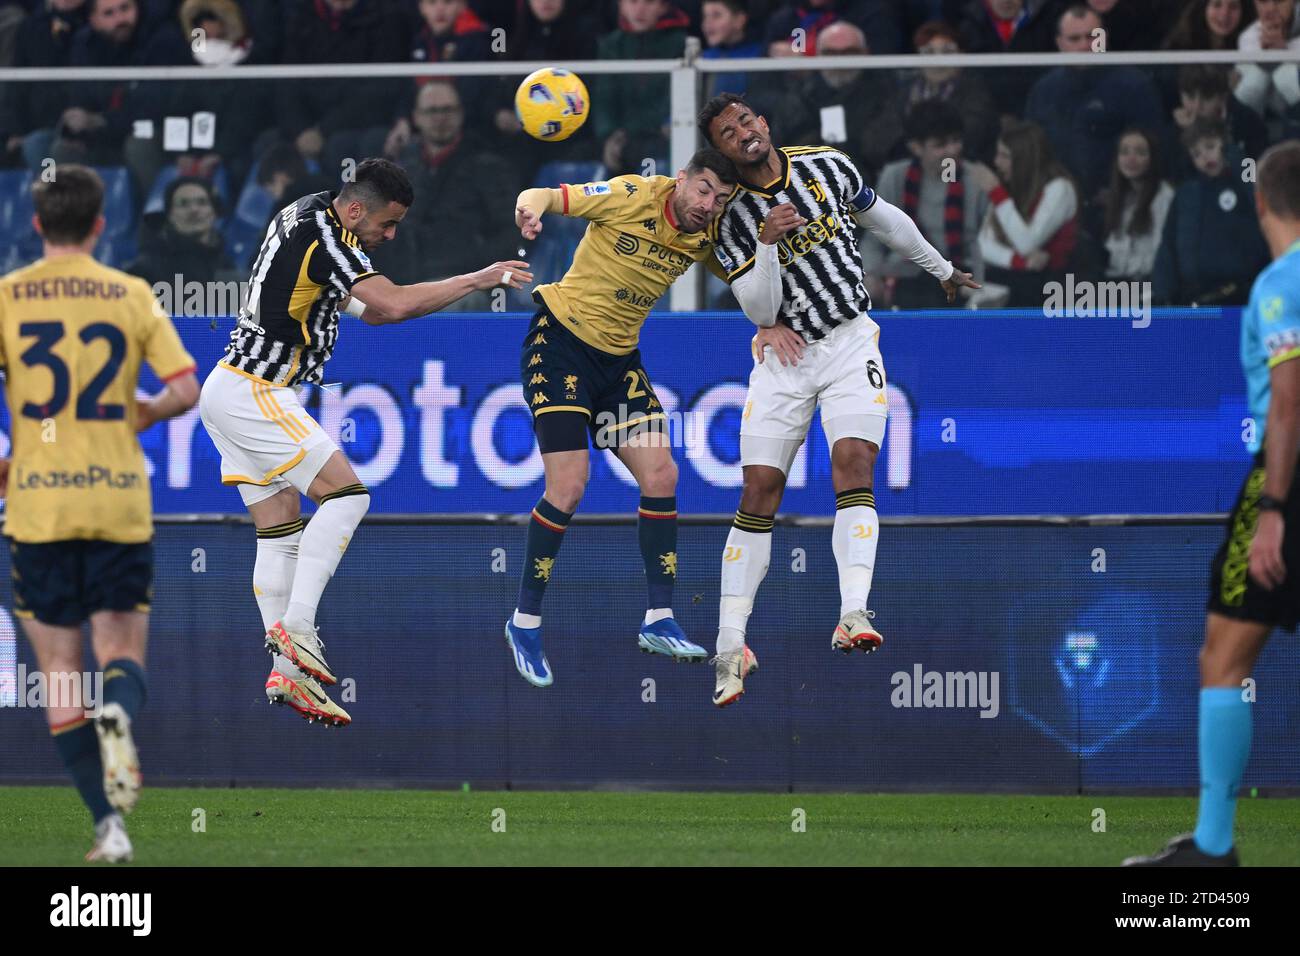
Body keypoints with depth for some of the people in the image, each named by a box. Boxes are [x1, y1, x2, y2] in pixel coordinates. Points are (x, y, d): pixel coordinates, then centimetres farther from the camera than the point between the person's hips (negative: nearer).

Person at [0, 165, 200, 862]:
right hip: (120, 501, 1)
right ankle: (119, 713, -26)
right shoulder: (131, 295, 2)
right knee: (122, 648, 11)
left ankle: (108, 820, -3)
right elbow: (185, 390, -2)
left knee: (60, 664, 7)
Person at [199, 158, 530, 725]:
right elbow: (394, 305, -30)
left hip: (232, 391, 10)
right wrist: (479, 280, -21)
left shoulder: (310, 210, 11)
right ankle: (296, 625, -20)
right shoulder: (324, 238, -19)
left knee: (281, 532, 7)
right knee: (345, 494, -14)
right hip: (251, 394, -10)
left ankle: (286, 673, 3)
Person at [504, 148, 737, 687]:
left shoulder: (706, 238, -1)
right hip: (560, 341, -6)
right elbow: (543, 197, -19)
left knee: (660, 476, -4)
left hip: (619, 358, 6)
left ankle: (659, 621, 5)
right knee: (568, 485, -14)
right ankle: (525, 622, 1)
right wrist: (530, 209, -44)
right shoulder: (632, 197, -17)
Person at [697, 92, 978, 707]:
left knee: (853, 461, -21)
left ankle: (853, 612, -33)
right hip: (783, 353, 0)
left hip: (850, 341, 0)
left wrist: (942, 269, 32)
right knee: (759, 488, -6)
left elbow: (883, 218, 19)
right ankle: (731, 645, 0)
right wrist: (768, 243, -25)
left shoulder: (828, 167, 1)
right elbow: (761, 309, -9)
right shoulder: (730, 217, -6)